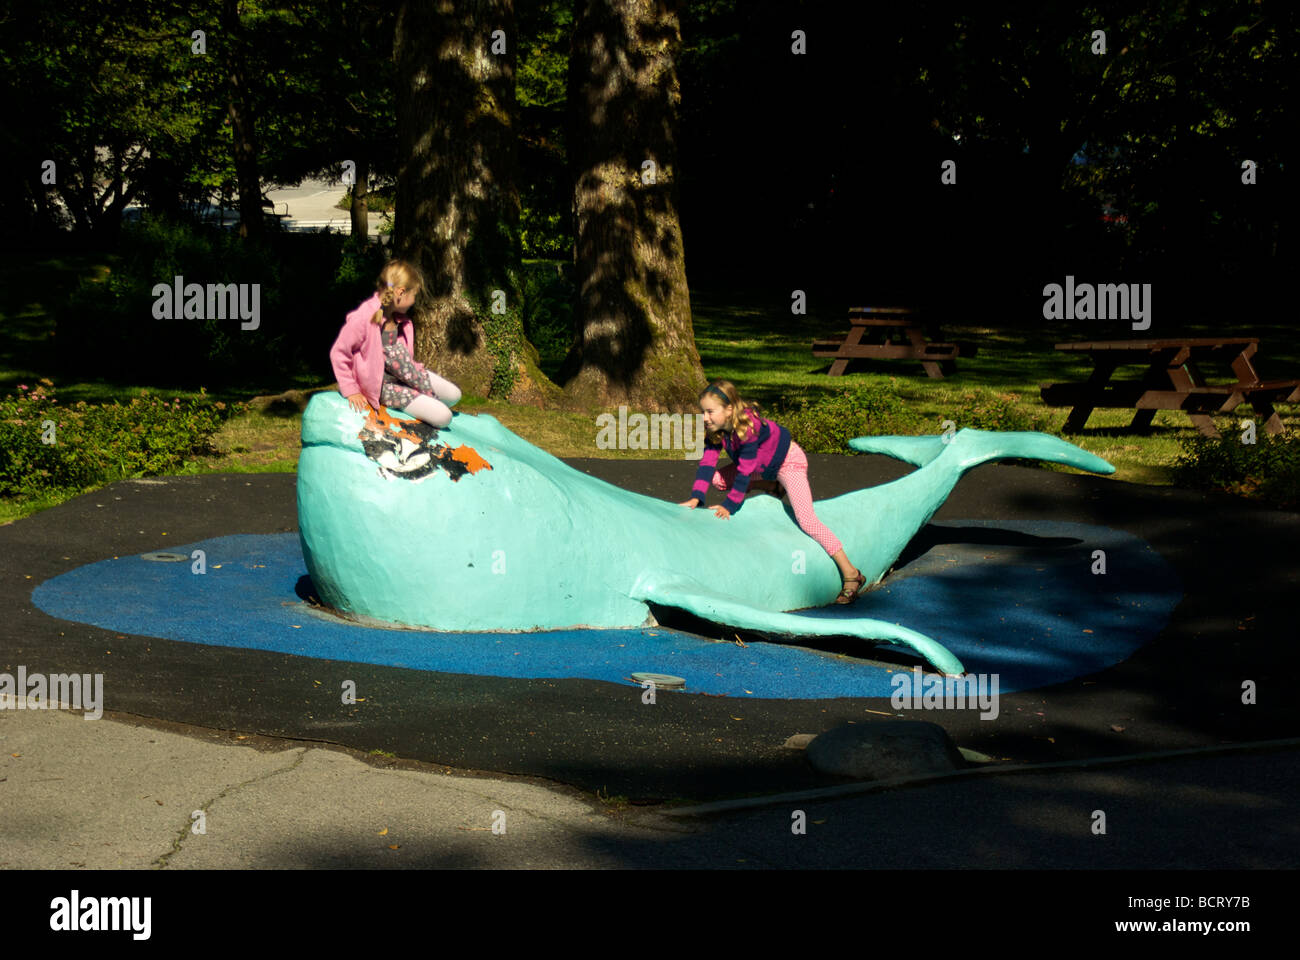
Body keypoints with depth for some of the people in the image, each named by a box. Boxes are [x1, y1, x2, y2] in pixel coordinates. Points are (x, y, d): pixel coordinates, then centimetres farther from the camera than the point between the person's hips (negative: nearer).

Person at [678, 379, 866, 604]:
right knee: (718, 478, -1)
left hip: (788, 461, -8)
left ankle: (851, 574, -19)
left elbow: (744, 471, -35)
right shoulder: (715, 430, -15)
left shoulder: (748, 427, -36)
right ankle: (773, 487, 12)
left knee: (805, 519, -20)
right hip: (762, 465, 8)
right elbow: (707, 463, -17)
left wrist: (729, 505, -33)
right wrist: (696, 497, -29)